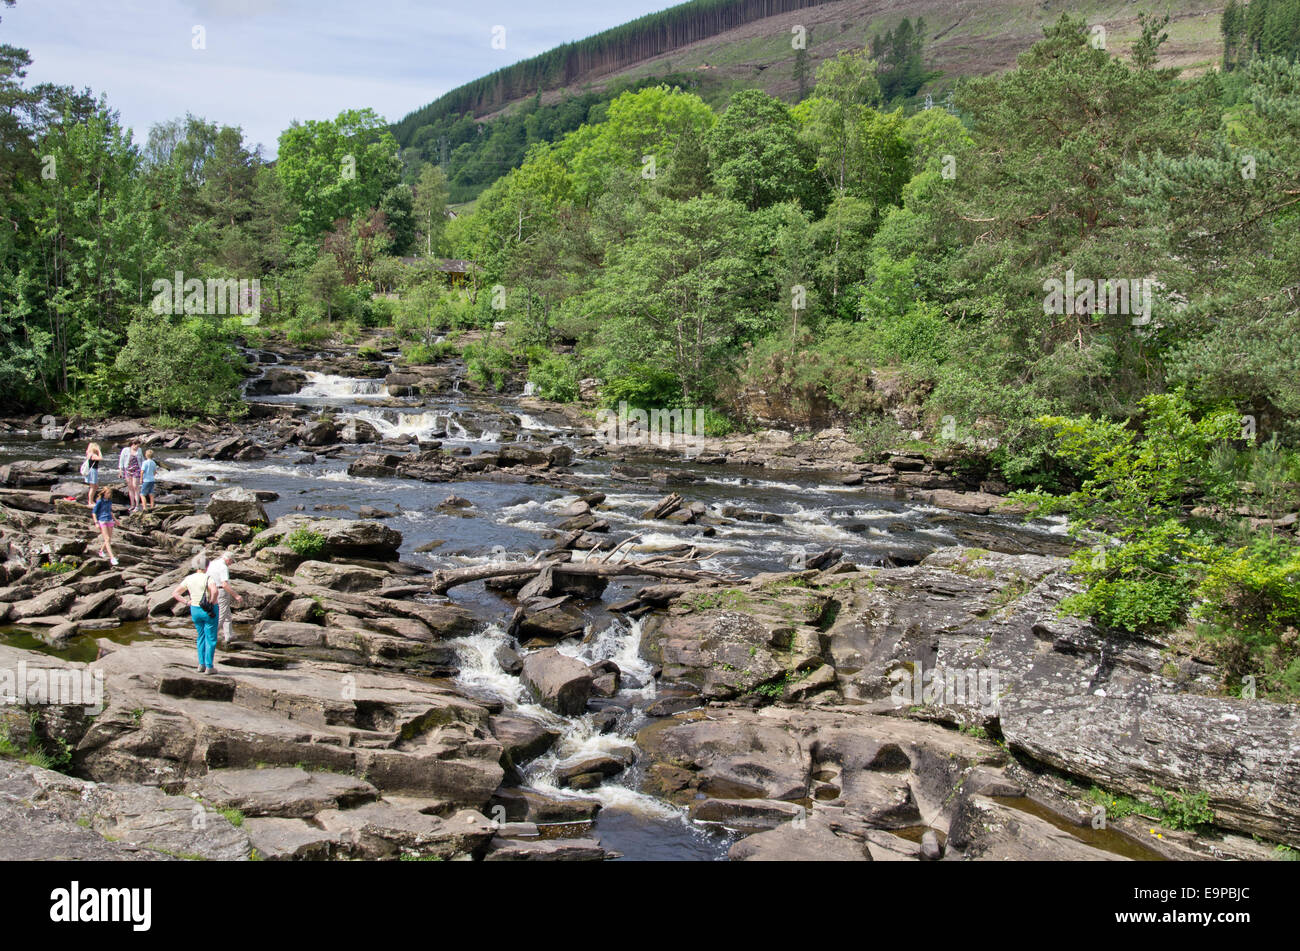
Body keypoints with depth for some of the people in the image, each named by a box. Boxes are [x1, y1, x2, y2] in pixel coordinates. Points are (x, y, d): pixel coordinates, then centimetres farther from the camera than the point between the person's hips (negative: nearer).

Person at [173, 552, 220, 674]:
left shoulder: (188, 579, 2)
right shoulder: (207, 578, -17)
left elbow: (175, 593, 6)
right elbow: (214, 591, -34)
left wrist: (187, 602, 5)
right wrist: (212, 602, -18)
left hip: (194, 610, 6)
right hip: (209, 611, -6)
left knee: (201, 637, 20)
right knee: (211, 639, 4)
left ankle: (201, 664, 22)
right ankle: (209, 667, 6)